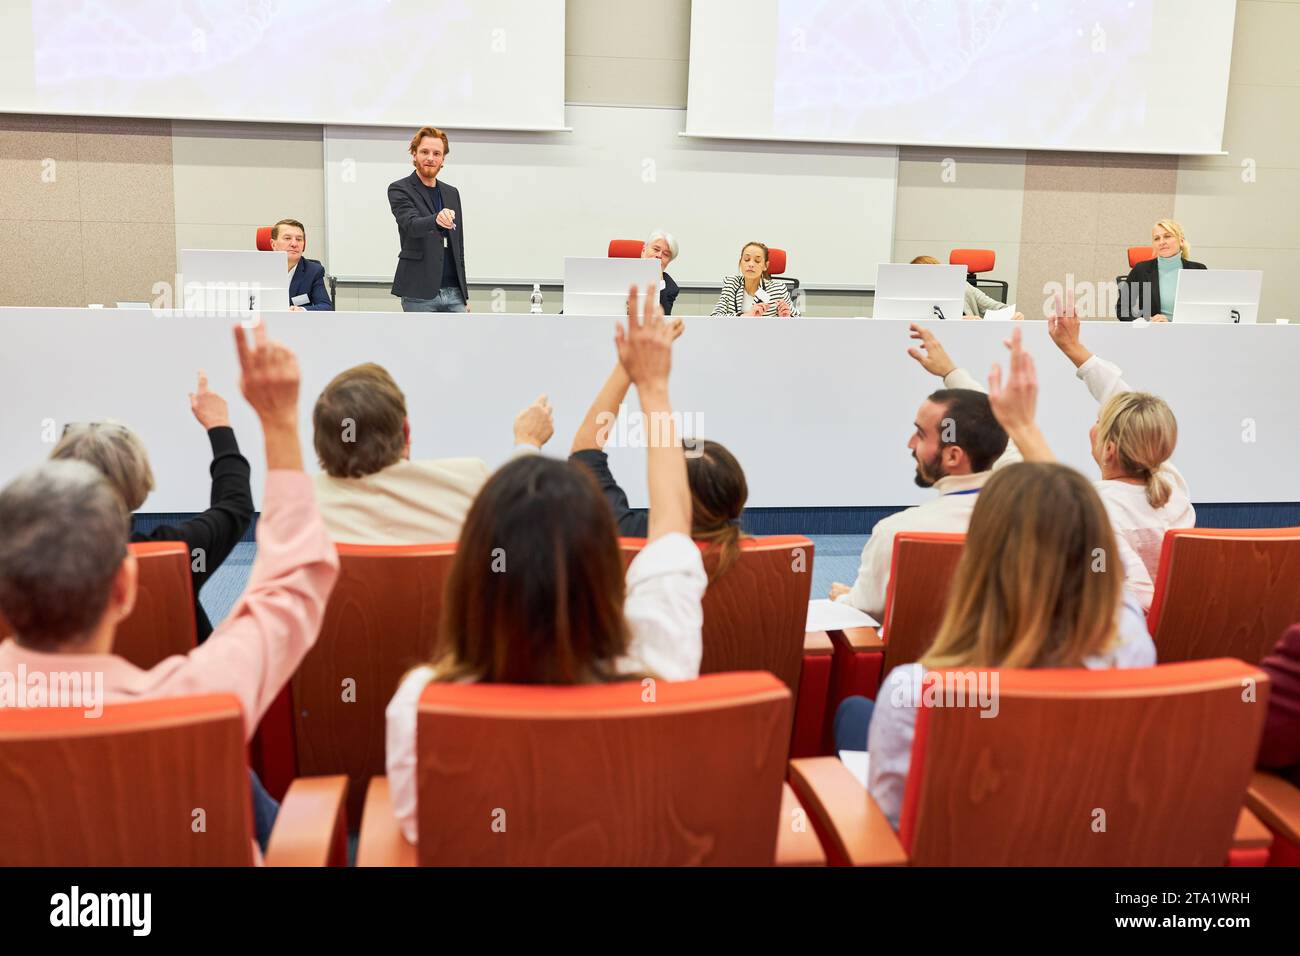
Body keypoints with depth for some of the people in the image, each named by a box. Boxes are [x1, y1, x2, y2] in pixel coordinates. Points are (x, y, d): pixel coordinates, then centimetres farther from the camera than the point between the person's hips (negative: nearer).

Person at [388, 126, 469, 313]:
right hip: (420, 294, -5)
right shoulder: (400, 190, -1)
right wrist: (436, 219, -44)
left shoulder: (452, 193, 17)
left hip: (454, 292, 5)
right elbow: (412, 225, -21)